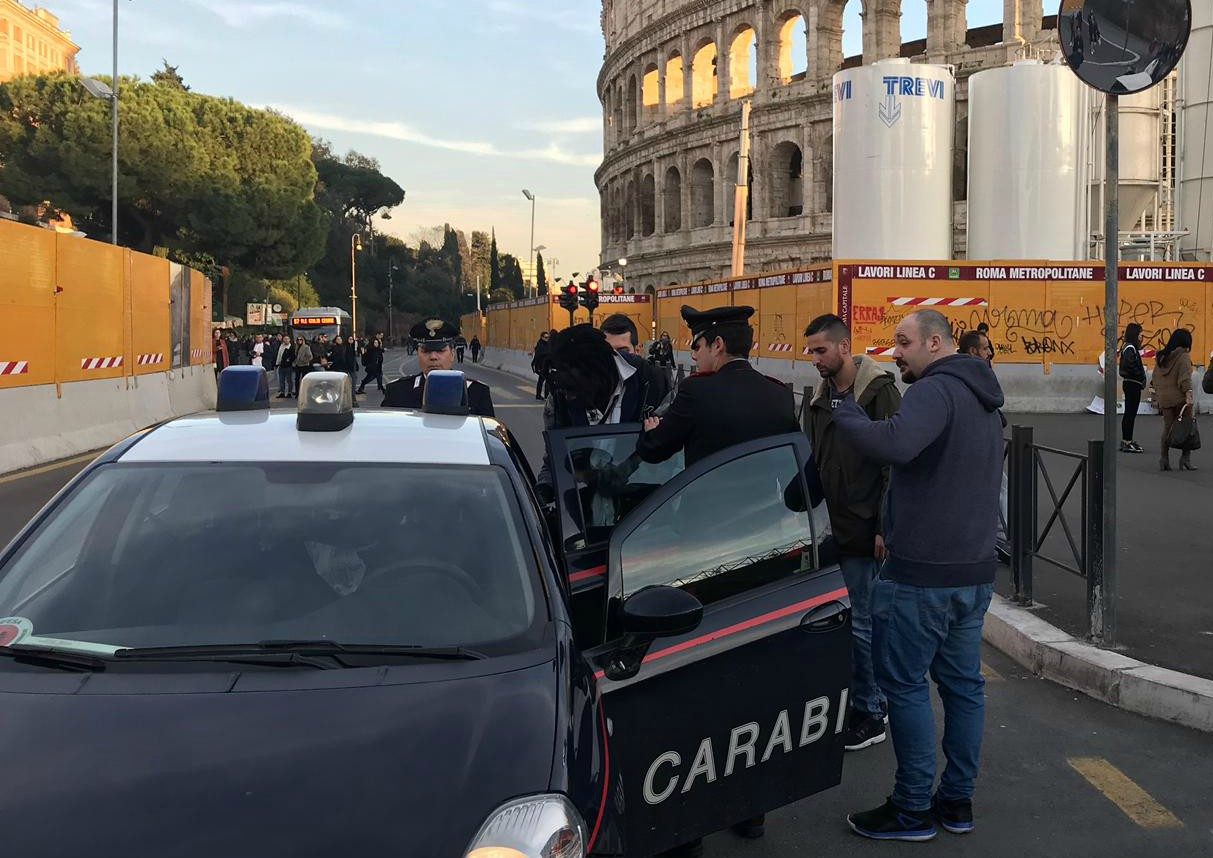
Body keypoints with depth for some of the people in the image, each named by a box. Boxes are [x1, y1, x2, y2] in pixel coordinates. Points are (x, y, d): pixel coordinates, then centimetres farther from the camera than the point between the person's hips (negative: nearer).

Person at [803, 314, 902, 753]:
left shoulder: (879, 392, -10)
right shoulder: (822, 398, 13)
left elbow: (895, 462, -13)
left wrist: (885, 527, -16)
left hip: (864, 531, -7)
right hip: (833, 529, 7)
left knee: (861, 621, -2)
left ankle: (870, 714, 9)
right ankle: (862, 701, 23)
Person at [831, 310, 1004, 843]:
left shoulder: (937, 389, -17)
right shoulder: (982, 398, 16)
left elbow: (894, 445, -37)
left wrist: (845, 414, -20)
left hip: (922, 573, -9)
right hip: (975, 568, 9)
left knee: (905, 684, 0)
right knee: (962, 682, 13)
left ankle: (912, 810, 7)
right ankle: (958, 801, 22)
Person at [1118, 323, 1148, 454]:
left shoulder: (1128, 347, 14)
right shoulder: (1130, 348, -15)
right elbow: (1128, 365, -28)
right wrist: (1140, 376, -17)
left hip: (1130, 384, 10)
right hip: (1132, 384, -10)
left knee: (1129, 414, 13)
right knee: (1131, 414, -6)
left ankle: (1126, 441, 19)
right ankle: (1127, 443, -4)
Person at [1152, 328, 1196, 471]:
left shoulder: (1162, 357, 12)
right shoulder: (1183, 357, -7)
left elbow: (1156, 378, 15)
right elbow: (1185, 378, -17)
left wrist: (1158, 395, 18)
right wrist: (1189, 394, -23)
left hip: (1164, 399, 6)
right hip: (1179, 398, -6)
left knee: (1167, 427, 9)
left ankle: (1164, 458, 4)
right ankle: (1185, 458, -1)